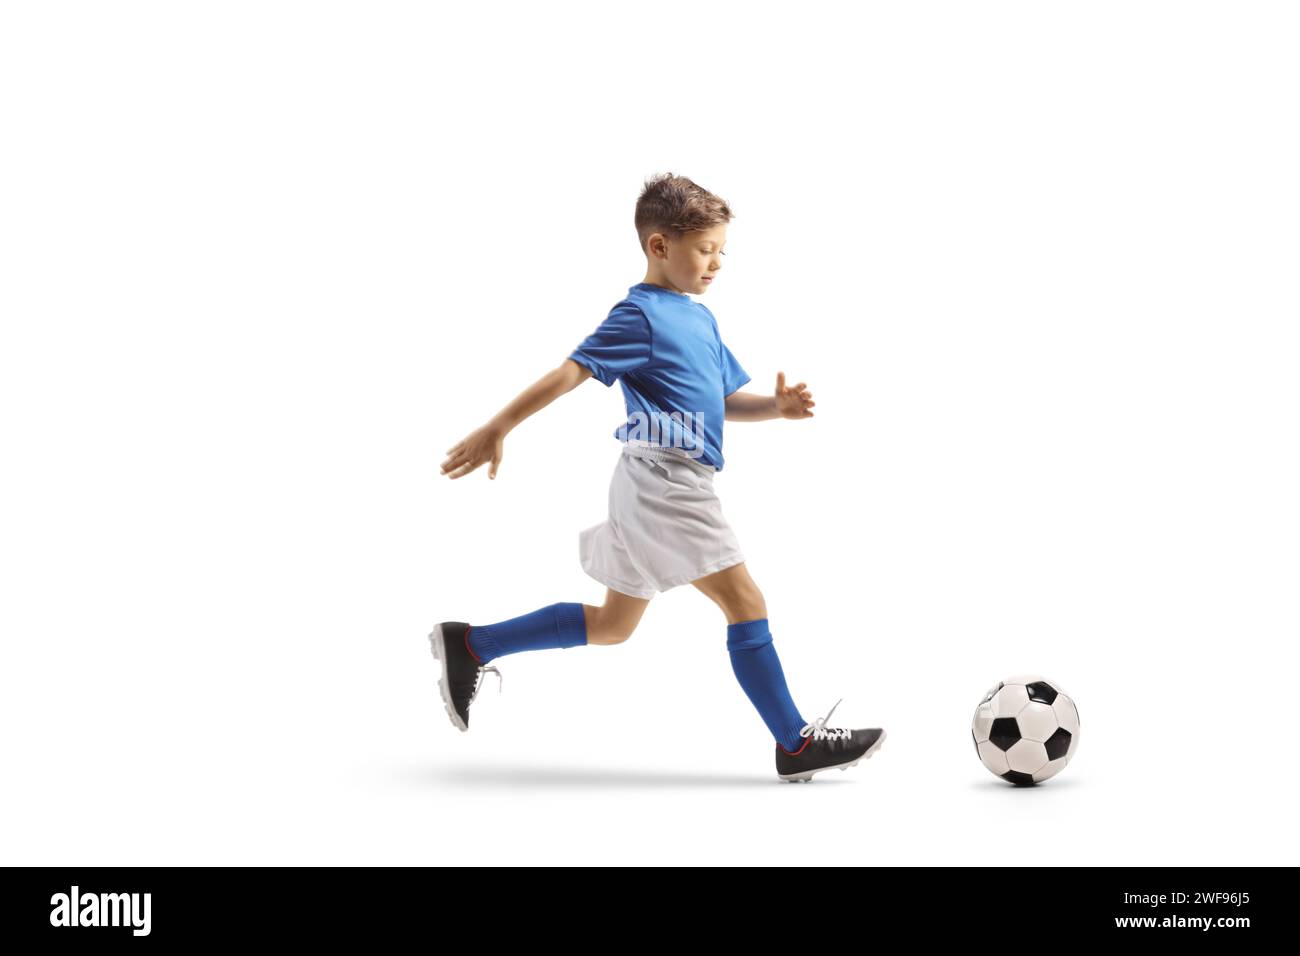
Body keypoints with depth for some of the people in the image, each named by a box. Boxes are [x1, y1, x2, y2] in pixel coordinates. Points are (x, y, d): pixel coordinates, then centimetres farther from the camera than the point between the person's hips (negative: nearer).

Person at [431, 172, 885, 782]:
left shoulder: (700, 318, 17)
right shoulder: (641, 315, -11)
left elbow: (724, 400, 21)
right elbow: (569, 372, -16)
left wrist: (777, 406, 2)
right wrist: (496, 430, -19)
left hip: (673, 488, 10)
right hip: (665, 484, -10)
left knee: (613, 624, 17)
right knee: (746, 604, -5)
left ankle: (469, 646, 22)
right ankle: (797, 744, 3)